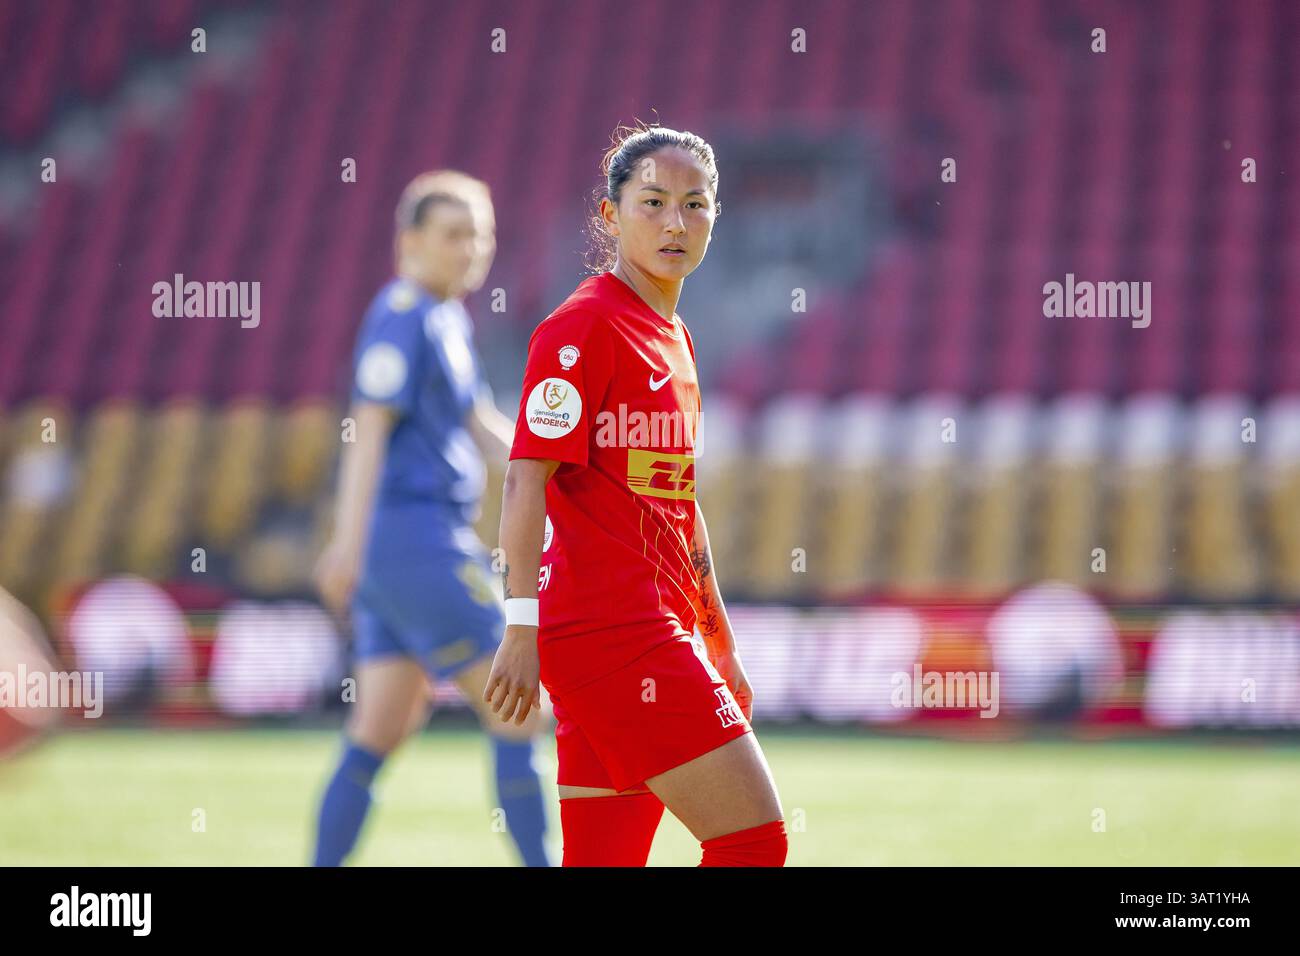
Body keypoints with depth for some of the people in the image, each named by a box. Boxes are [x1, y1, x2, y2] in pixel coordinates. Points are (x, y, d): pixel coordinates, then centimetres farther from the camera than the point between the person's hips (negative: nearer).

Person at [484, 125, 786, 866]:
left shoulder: (674, 338, 19)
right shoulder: (583, 326, -8)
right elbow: (527, 478, -14)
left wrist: (721, 648, 28)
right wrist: (523, 624, -22)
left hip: (659, 631, 9)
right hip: (609, 628, -9)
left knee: (605, 859, 6)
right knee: (756, 838, -11)